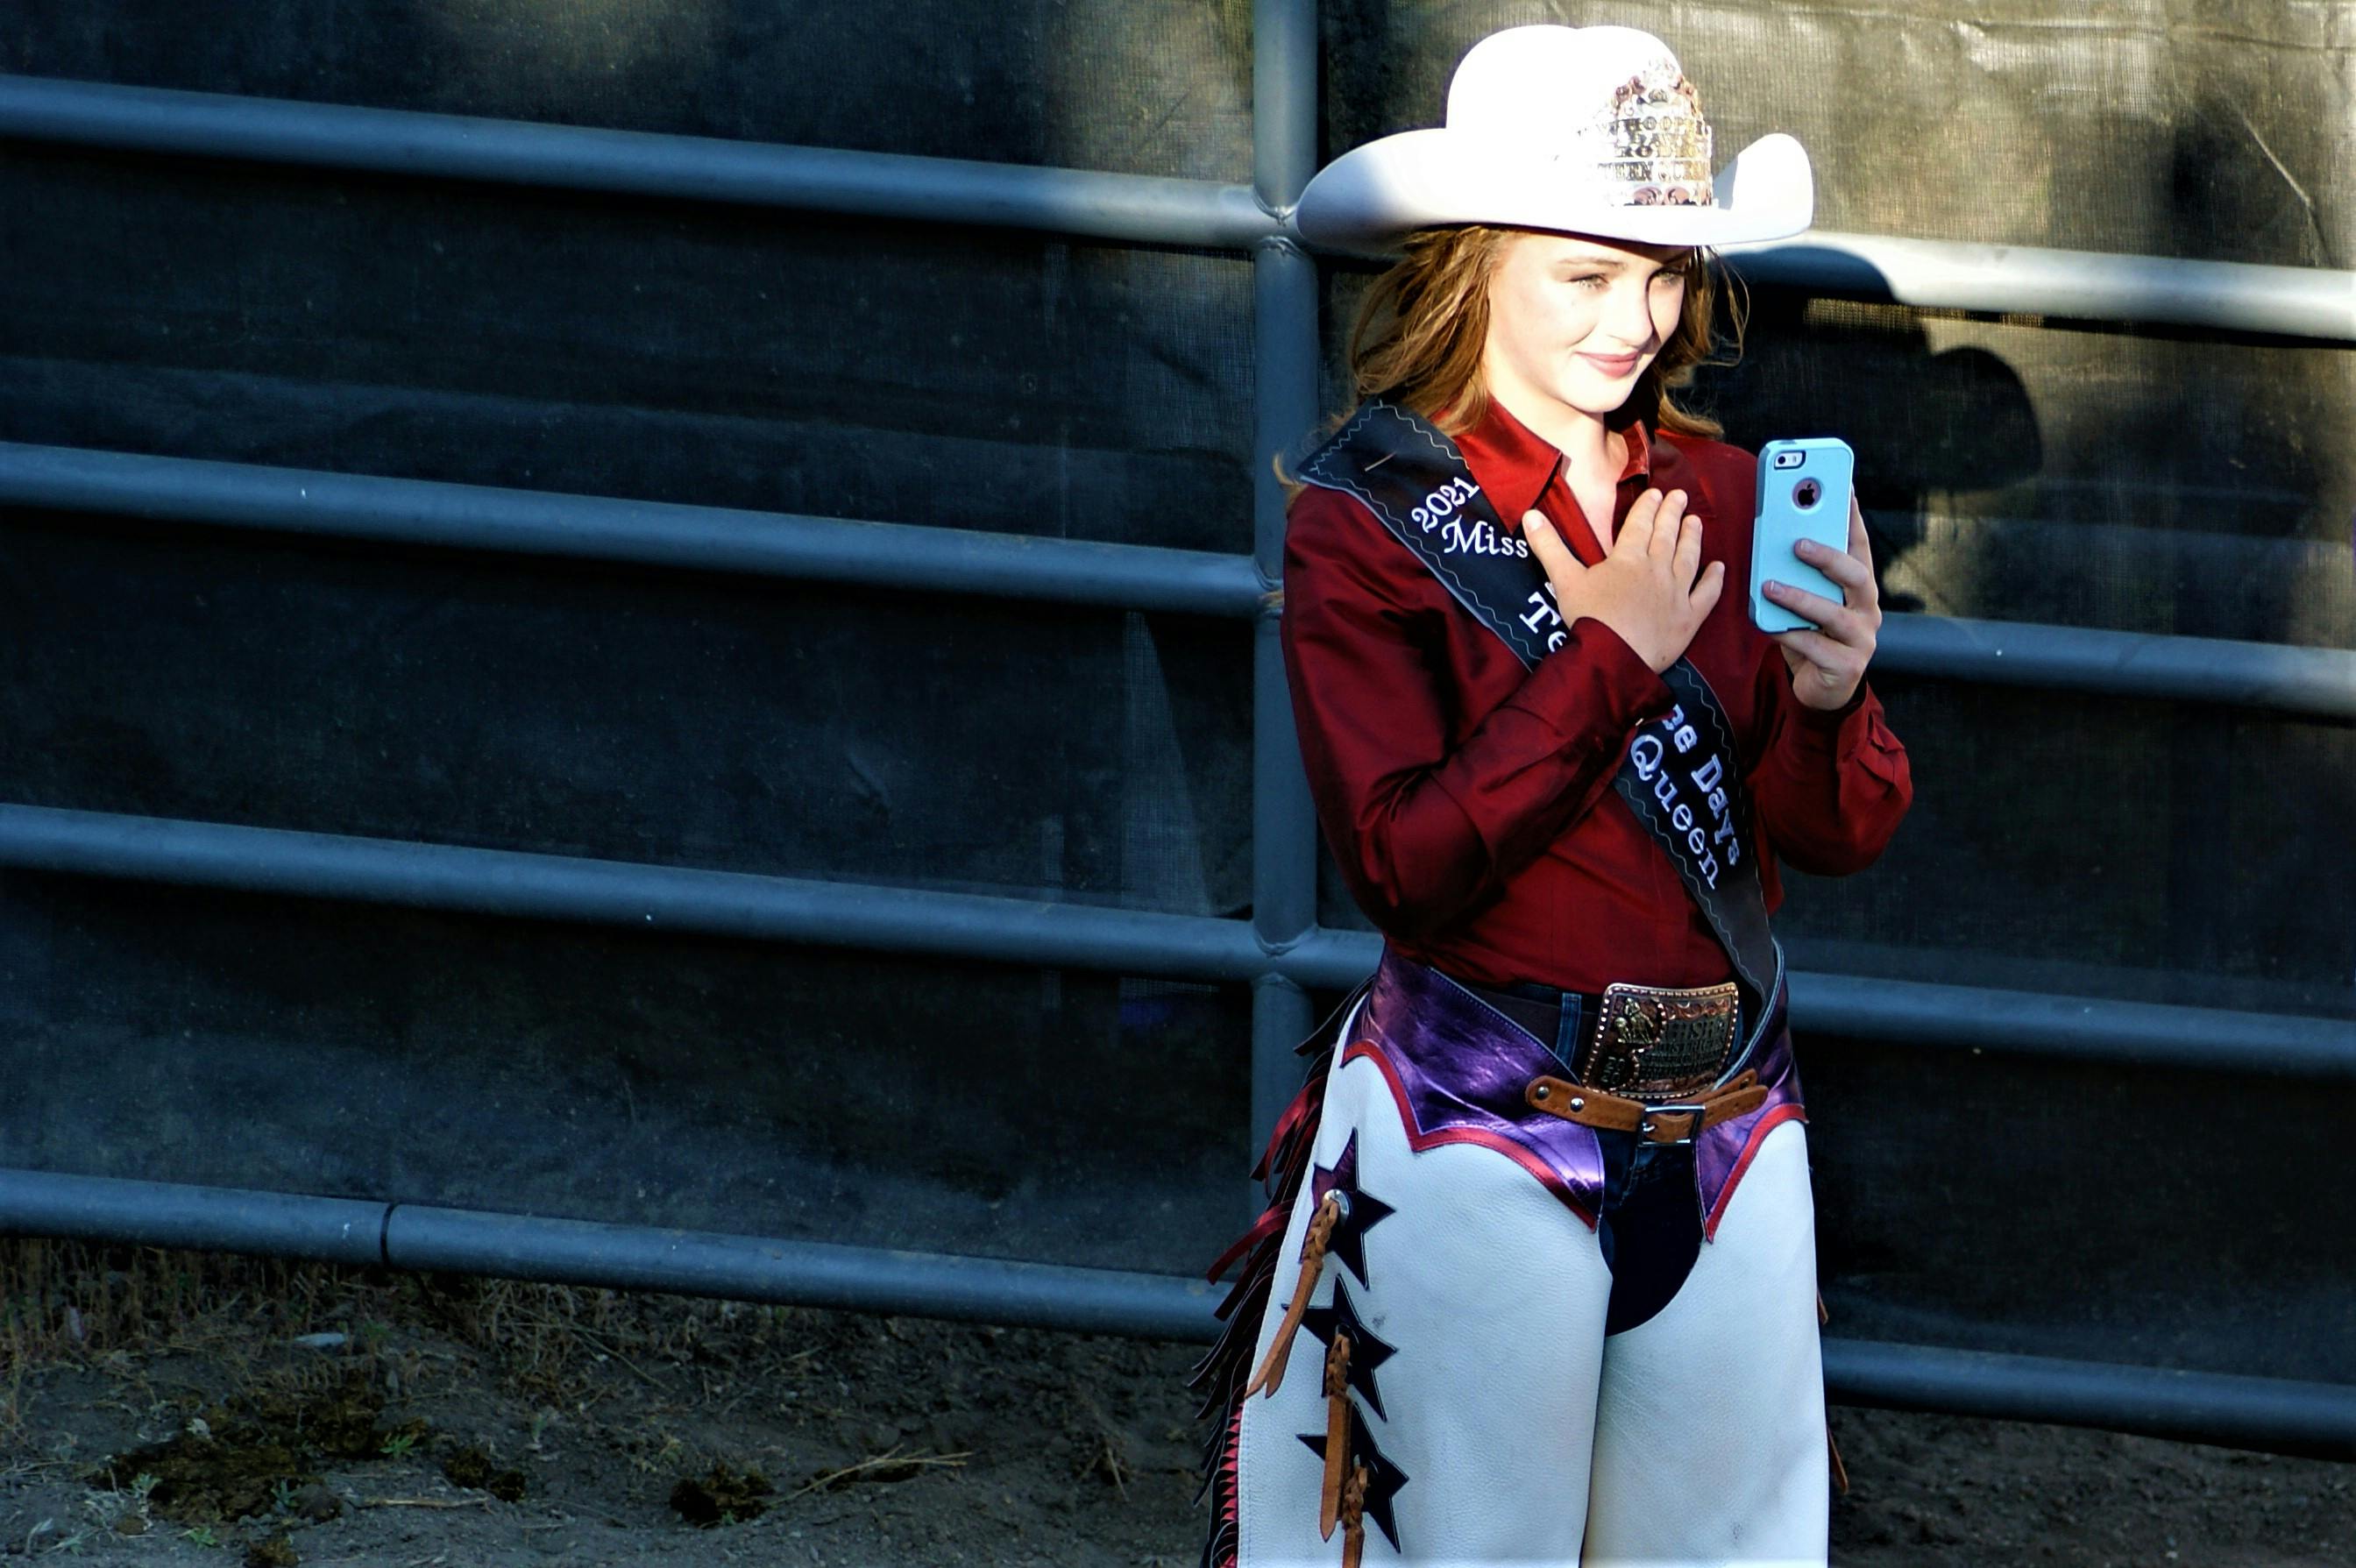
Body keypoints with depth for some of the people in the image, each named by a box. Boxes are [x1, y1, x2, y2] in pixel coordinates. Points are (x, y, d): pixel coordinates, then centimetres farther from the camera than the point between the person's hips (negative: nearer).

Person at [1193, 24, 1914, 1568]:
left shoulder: (1721, 499, 3)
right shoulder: (1370, 529, -9)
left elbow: (1839, 837, 4)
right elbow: (1408, 866, -18)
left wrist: (1830, 695, -16)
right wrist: (1611, 660, -19)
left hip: (1730, 1132, 4)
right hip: (1485, 1135, -4)